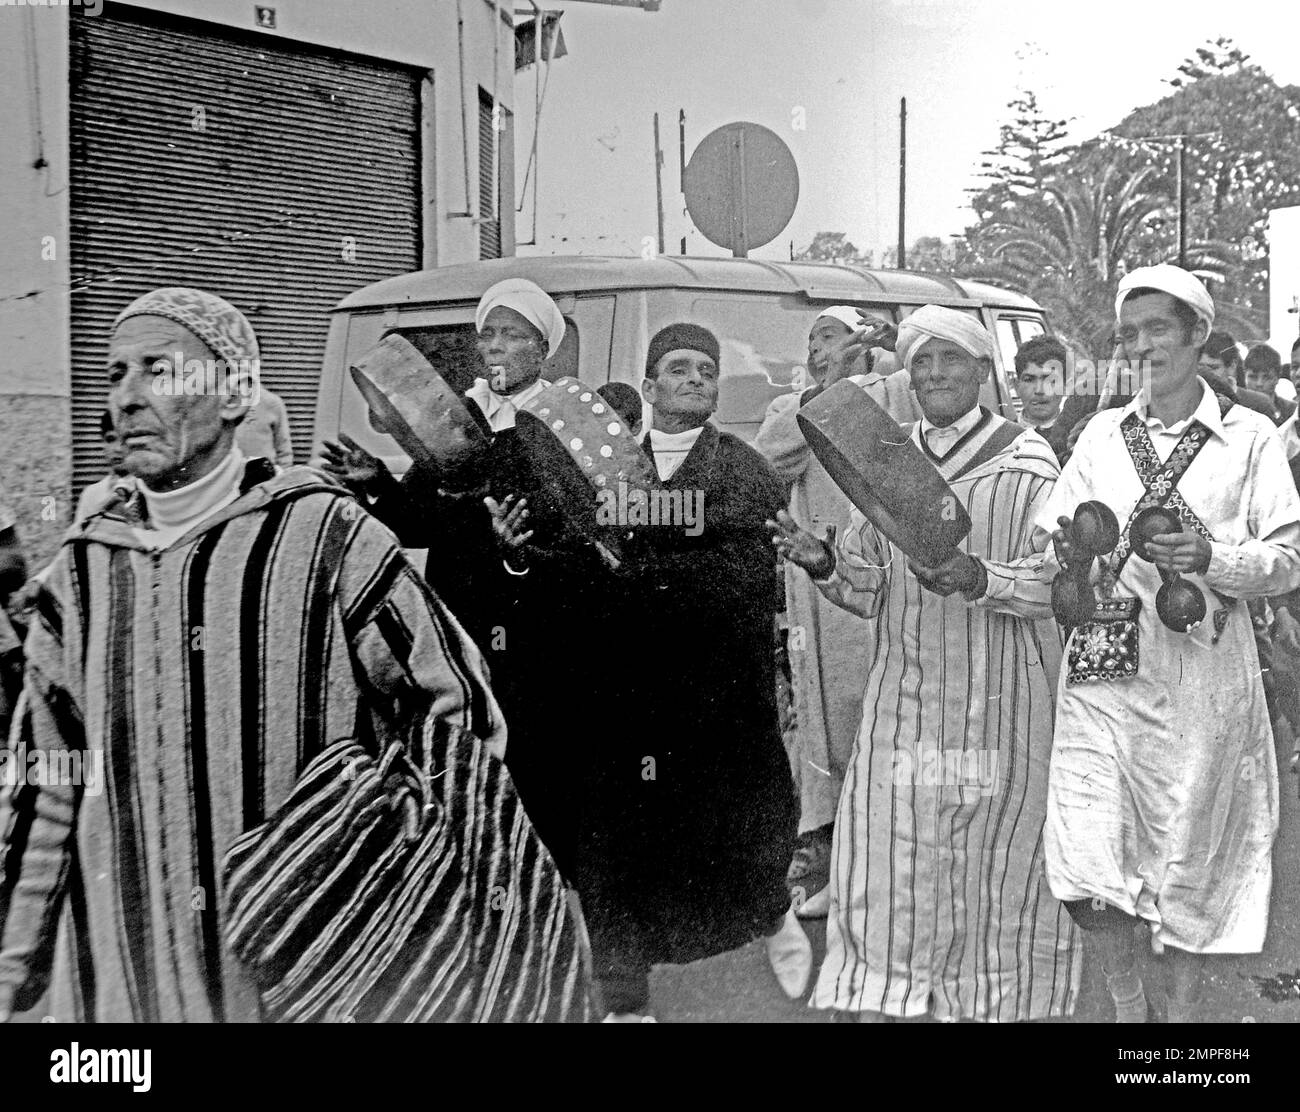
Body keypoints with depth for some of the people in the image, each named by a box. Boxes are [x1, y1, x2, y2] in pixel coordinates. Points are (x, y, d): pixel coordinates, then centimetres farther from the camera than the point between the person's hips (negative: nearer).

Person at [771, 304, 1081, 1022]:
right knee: (881, 879, -1)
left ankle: (999, 1002, 23)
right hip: (902, 704, 3)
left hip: (1000, 704, -2)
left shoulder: (1026, 460, -2)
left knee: (997, 878, 6)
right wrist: (823, 564, -11)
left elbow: (1057, 580, -7)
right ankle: (870, 1002, 9)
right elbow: (867, 591, 9)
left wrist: (979, 578, -23)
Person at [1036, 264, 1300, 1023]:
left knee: (1191, 856, 8)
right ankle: (1128, 1004, 20)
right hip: (1101, 668, 2)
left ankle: (1183, 1012, 29)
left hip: (1200, 672, -2)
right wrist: (1065, 552, -11)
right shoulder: (1104, 432, 10)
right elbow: (1050, 535, 11)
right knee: (1083, 861, -5)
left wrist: (1212, 559, -19)